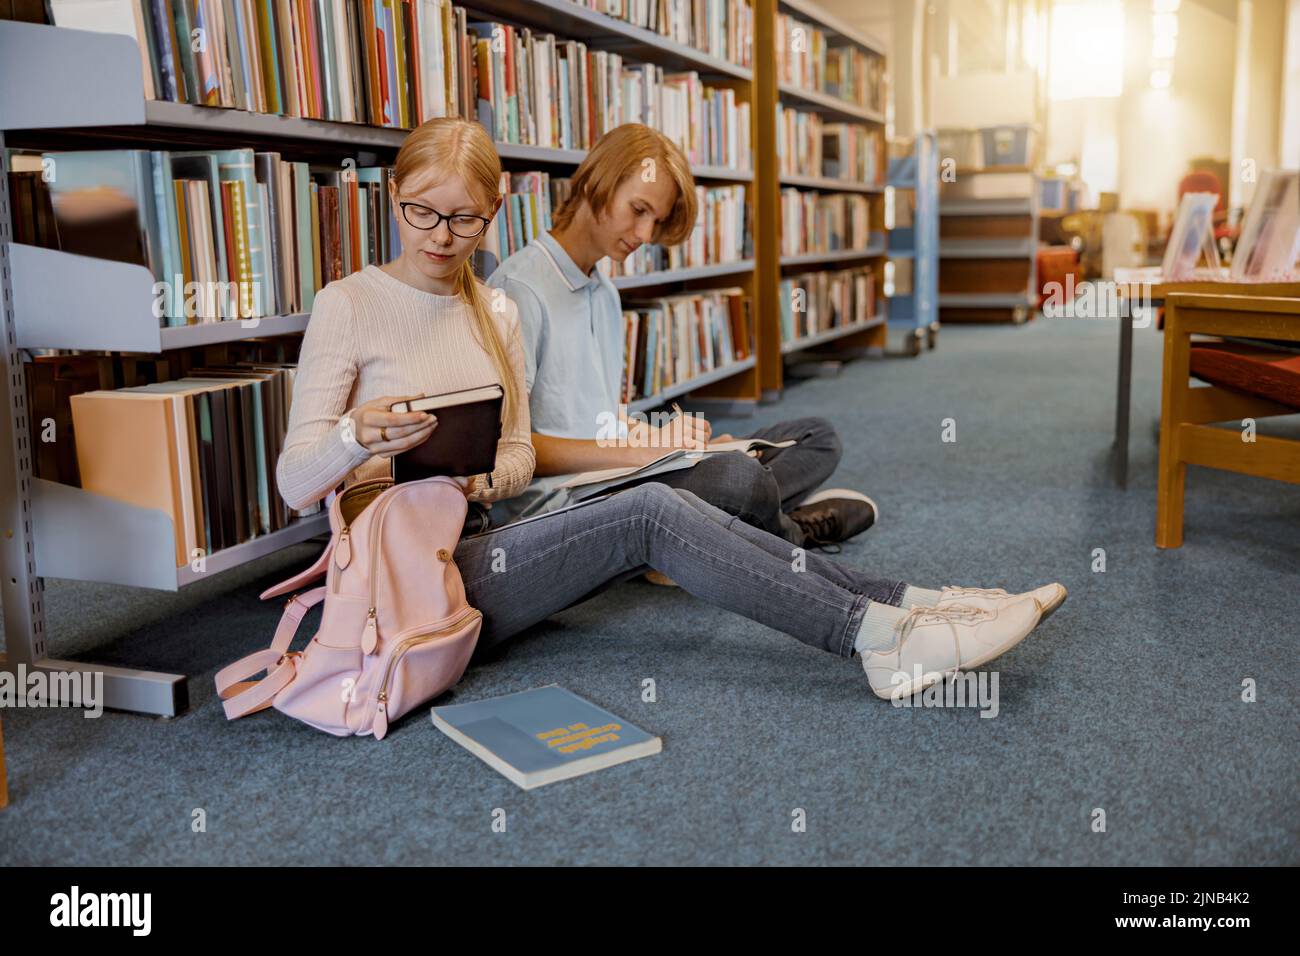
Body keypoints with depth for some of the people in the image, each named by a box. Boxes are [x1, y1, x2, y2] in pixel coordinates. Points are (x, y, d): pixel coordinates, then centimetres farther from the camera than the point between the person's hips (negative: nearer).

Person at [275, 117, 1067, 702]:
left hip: (475, 546, 6)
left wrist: (481, 479, -13)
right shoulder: (349, 304, -6)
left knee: (675, 505, -16)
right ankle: (886, 637, -25)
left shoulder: (496, 313, 11)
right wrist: (357, 435, -32)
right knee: (654, 513, -23)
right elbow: (296, 484, -10)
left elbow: (521, 456, 11)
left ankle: (906, 607, -17)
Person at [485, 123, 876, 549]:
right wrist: (636, 450, -20)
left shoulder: (605, 290, 20)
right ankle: (791, 535, 0)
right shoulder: (520, 287, -10)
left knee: (817, 436, 9)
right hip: (554, 498, -9)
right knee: (737, 477, -33)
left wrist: (659, 438, 3)